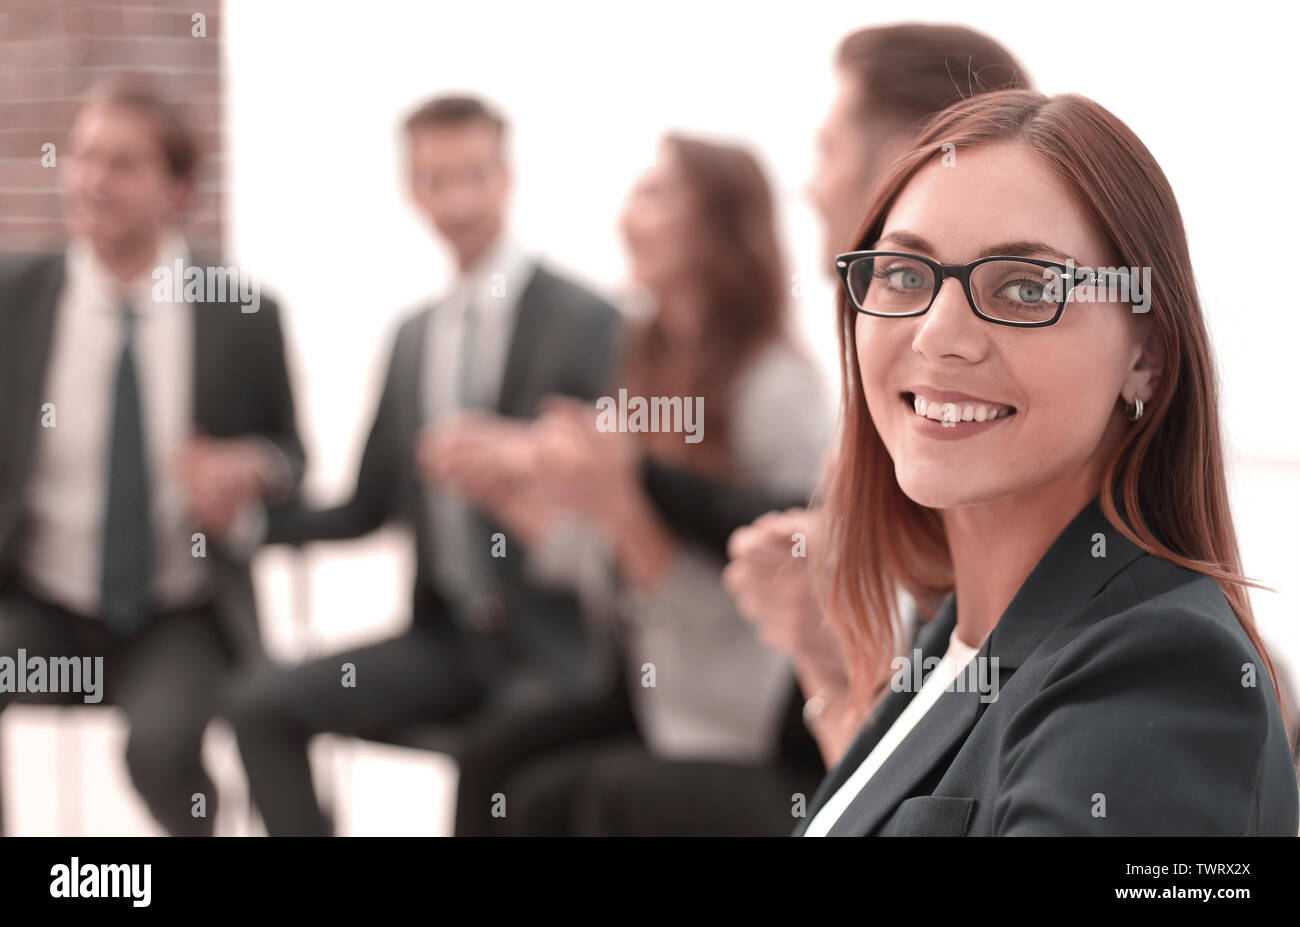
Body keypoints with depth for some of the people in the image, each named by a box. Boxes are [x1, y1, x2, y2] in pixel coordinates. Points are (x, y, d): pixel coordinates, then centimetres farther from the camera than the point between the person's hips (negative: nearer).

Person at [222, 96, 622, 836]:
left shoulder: (585, 322, -6)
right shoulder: (414, 337, 13)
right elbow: (369, 509, 15)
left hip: (551, 642, -6)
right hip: (446, 635, 6)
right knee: (261, 705, -7)